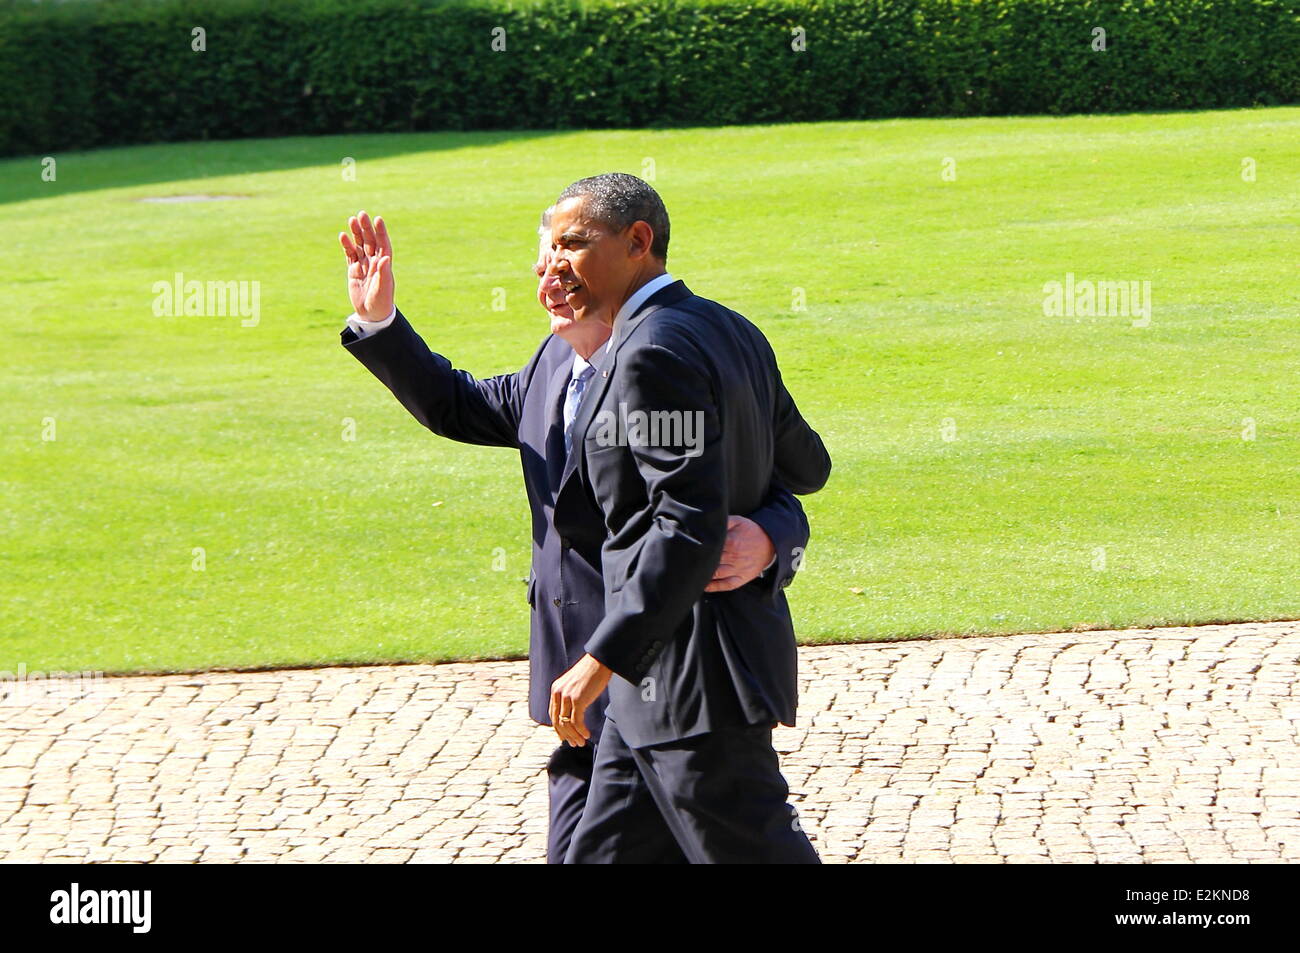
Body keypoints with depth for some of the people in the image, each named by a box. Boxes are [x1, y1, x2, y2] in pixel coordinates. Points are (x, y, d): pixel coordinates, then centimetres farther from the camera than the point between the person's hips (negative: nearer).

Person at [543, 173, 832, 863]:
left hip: (691, 674, -10)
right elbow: (806, 467, 19)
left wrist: (602, 660, -24)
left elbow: (688, 526, -24)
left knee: (755, 851, -1)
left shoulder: (654, 353, -17)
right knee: (605, 854, 10)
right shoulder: (730, 331, 12)